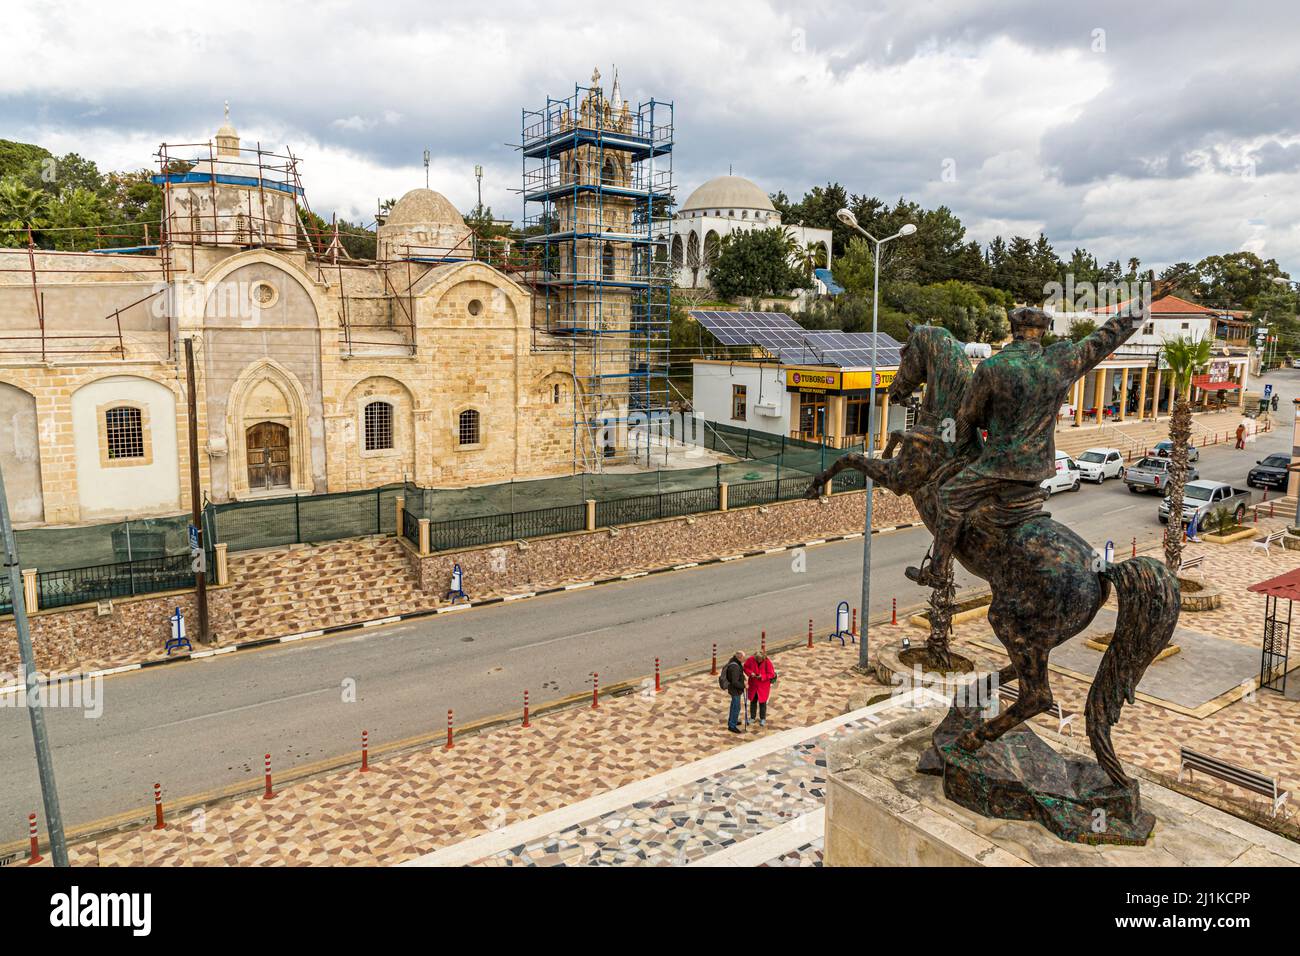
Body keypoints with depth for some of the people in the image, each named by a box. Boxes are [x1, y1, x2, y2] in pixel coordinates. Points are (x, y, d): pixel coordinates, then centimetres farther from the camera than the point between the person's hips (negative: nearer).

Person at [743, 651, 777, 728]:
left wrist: (762, 677, -27)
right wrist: (750, 673, -20)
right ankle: (752, 717, 32)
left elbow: (771, 674, -15)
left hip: (763, 685, -3)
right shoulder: (751, 659, -15)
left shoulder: (767, 662, -21)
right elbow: (745, 667, -1)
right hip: (753, 684, 3)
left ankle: (763, 719, 22)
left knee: (762, 702, 5)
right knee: (753, 701, 15)